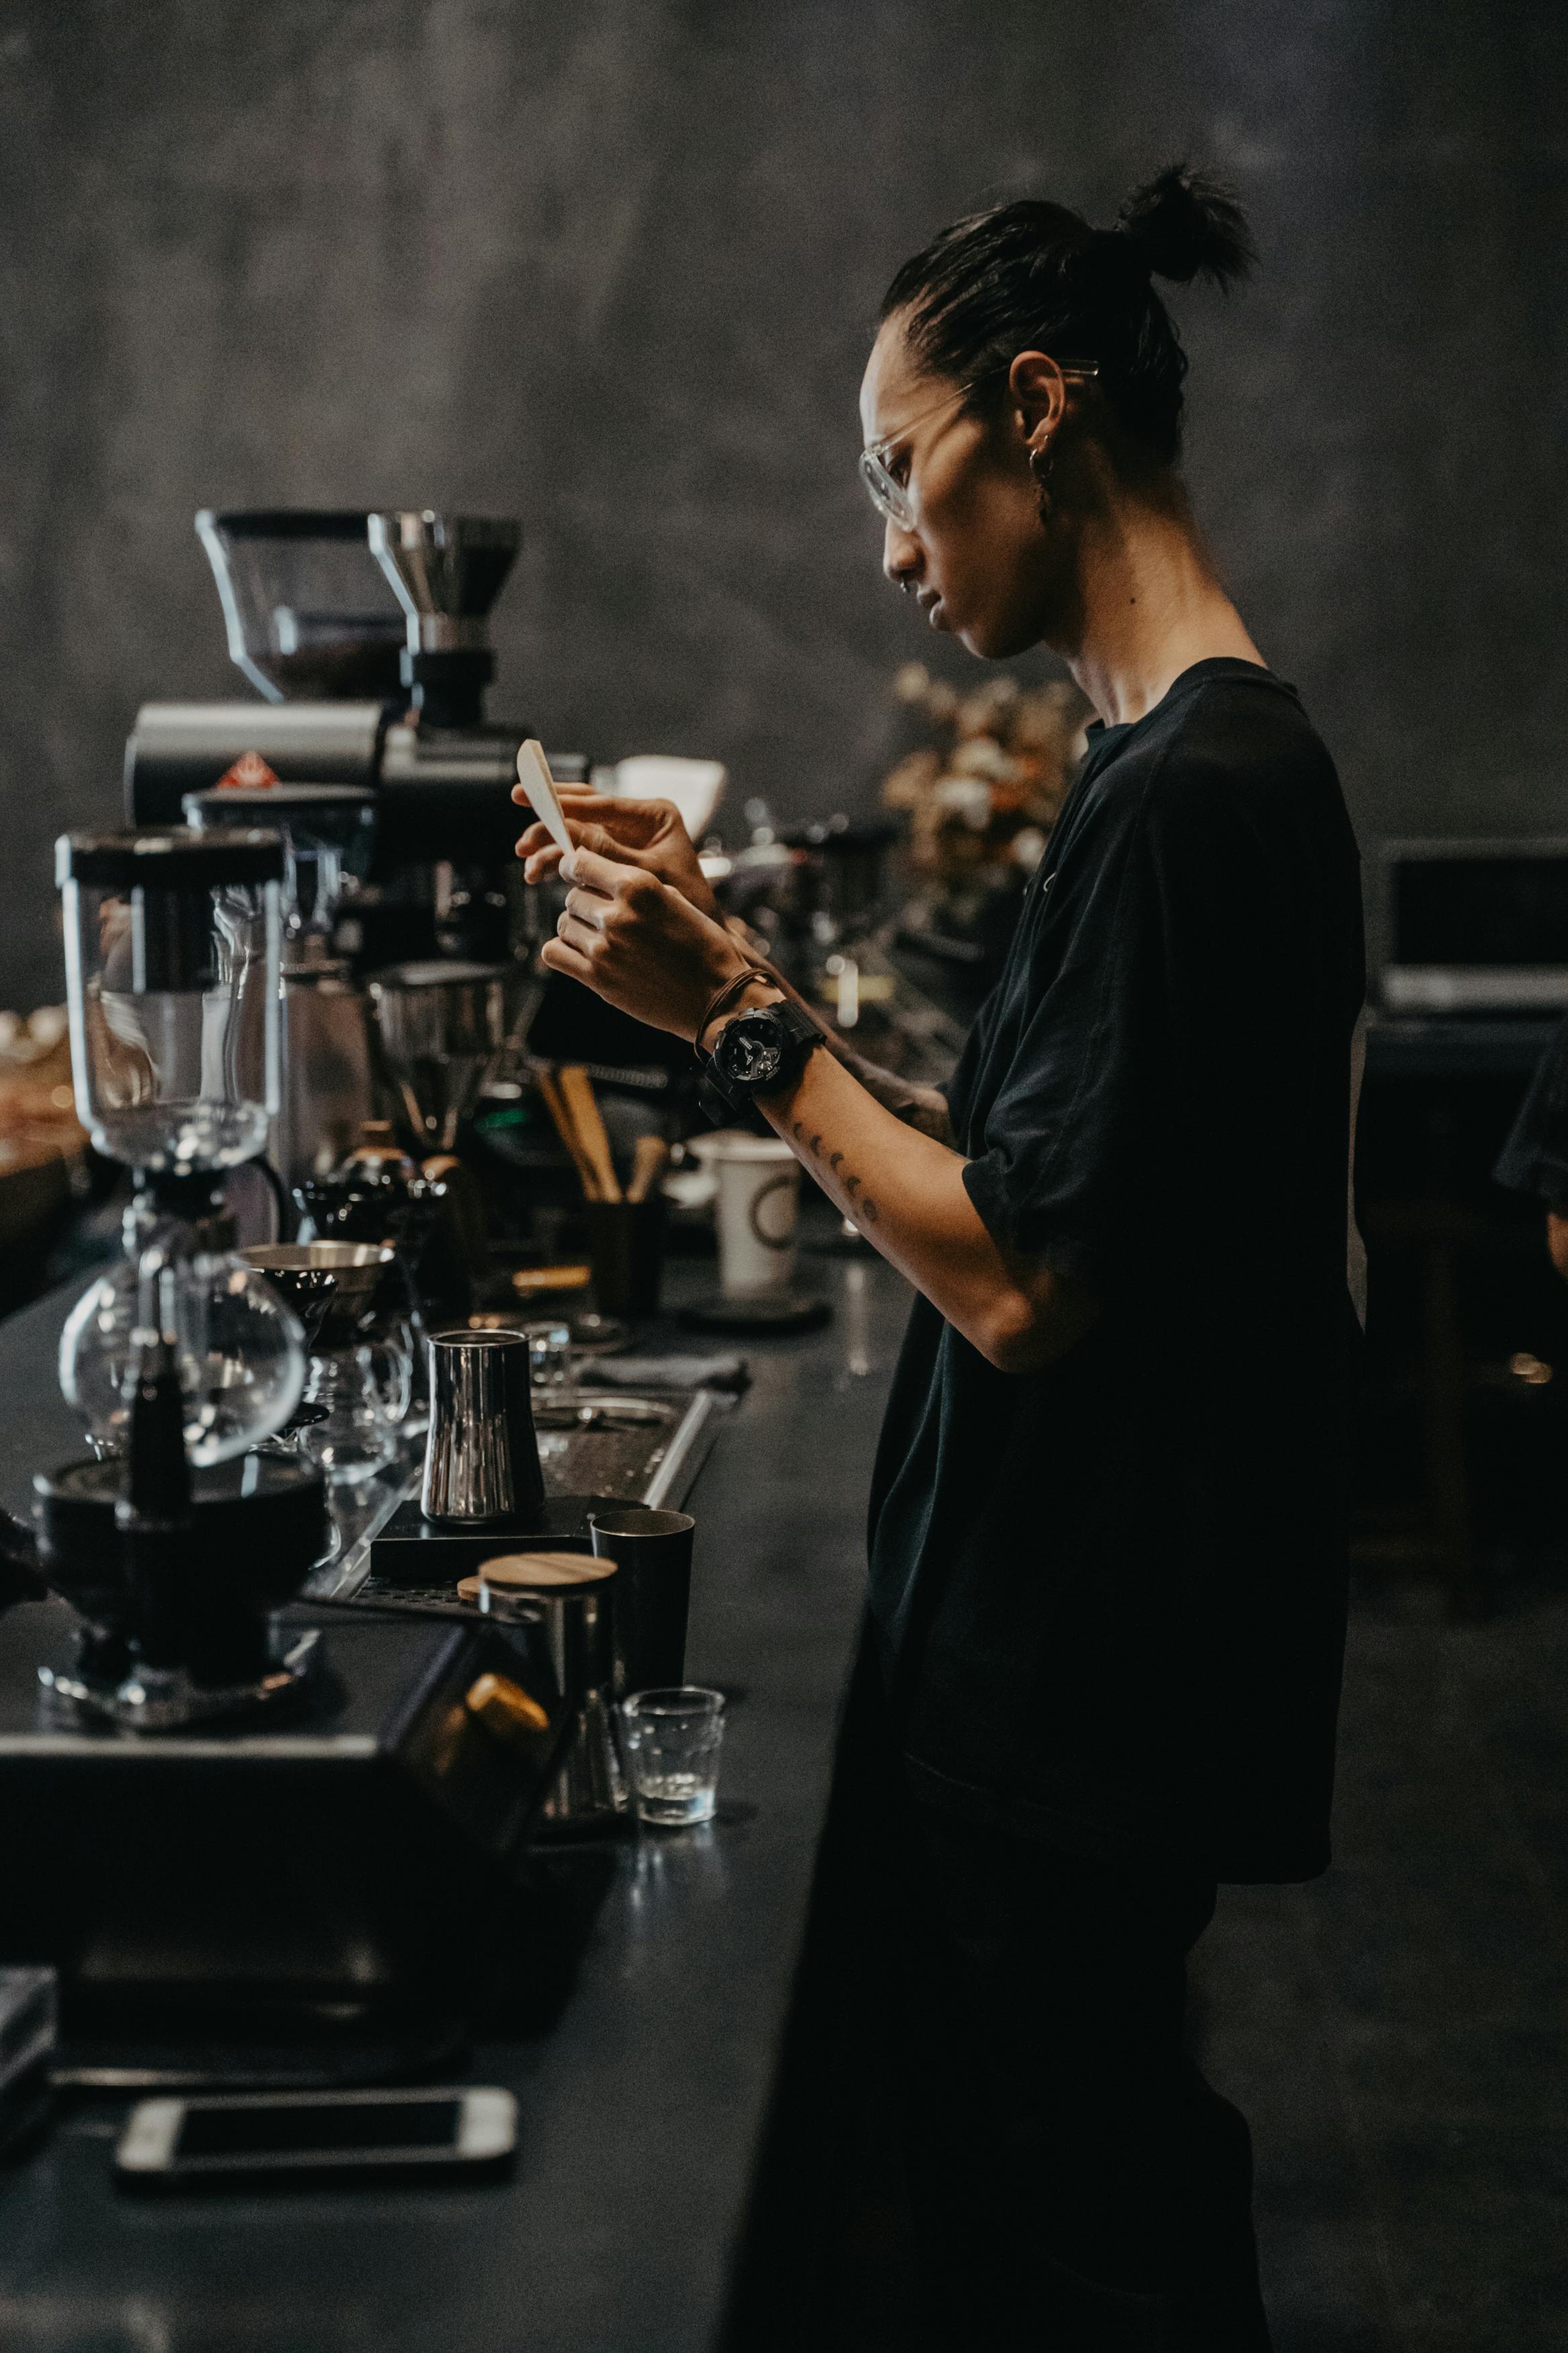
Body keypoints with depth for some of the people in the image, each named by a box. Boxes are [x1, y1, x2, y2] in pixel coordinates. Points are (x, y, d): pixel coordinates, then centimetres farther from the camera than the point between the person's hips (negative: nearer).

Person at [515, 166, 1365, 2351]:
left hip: (1079, 1709, -10)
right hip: (1061, 1673, 10)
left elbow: (1018, 1288, -23)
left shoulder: (1188, 790, -21)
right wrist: (730, 974, 7)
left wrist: (743, 1019, -14)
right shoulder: (1213, 755, 11)